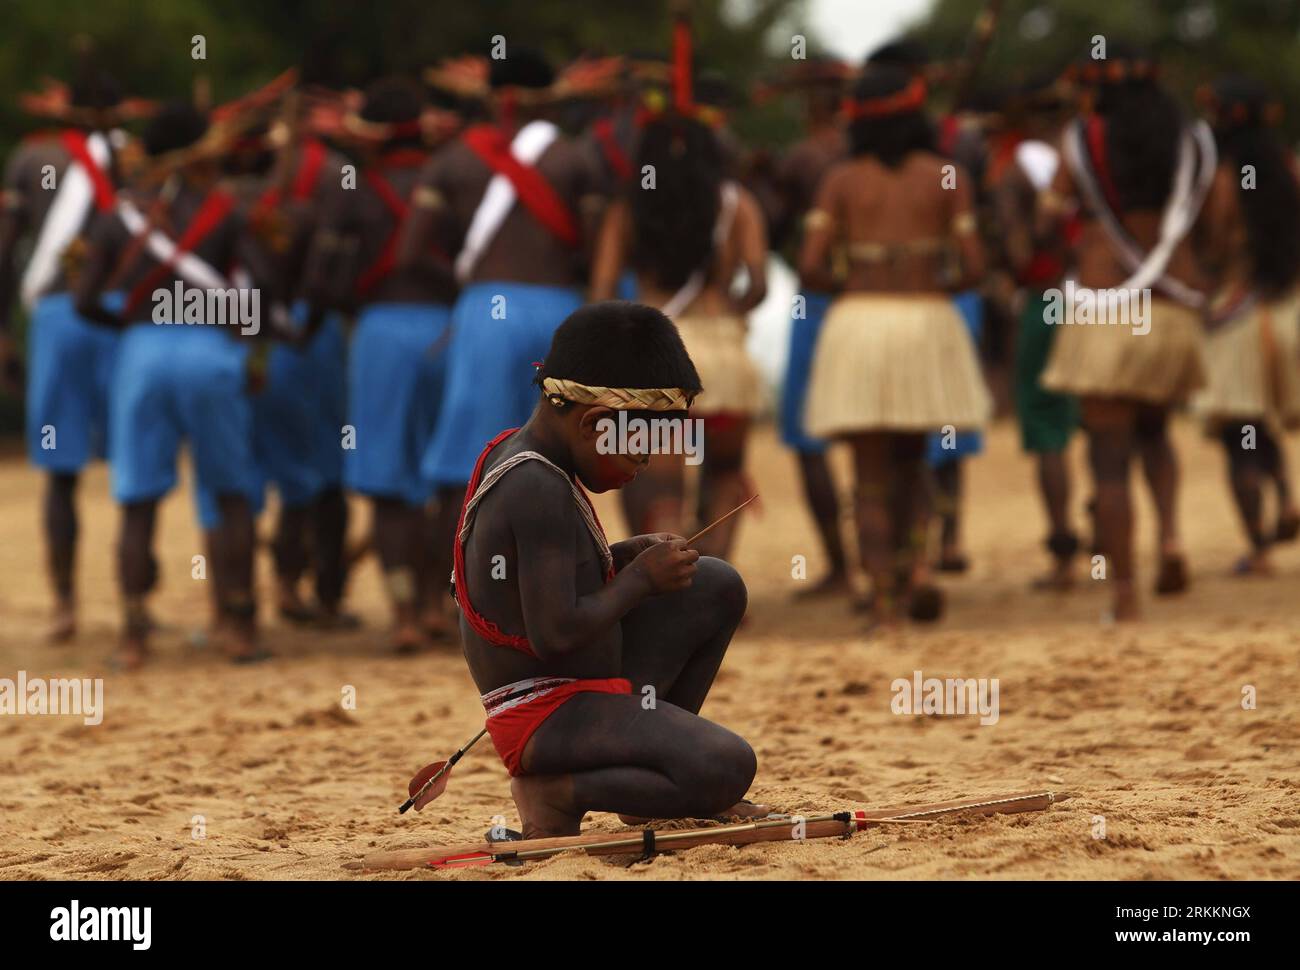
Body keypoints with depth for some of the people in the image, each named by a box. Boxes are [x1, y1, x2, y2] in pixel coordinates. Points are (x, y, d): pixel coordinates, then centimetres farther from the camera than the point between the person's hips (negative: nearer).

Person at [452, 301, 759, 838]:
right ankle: (556, 791, -9)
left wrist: (629, 556, 7)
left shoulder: (513, 453, 9)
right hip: (551, 718, -11)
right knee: (728, 768, -26)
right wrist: (641, 579, -14)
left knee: (719, 586, 18)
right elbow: (554, 634, -28)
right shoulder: (538, 490, -23)